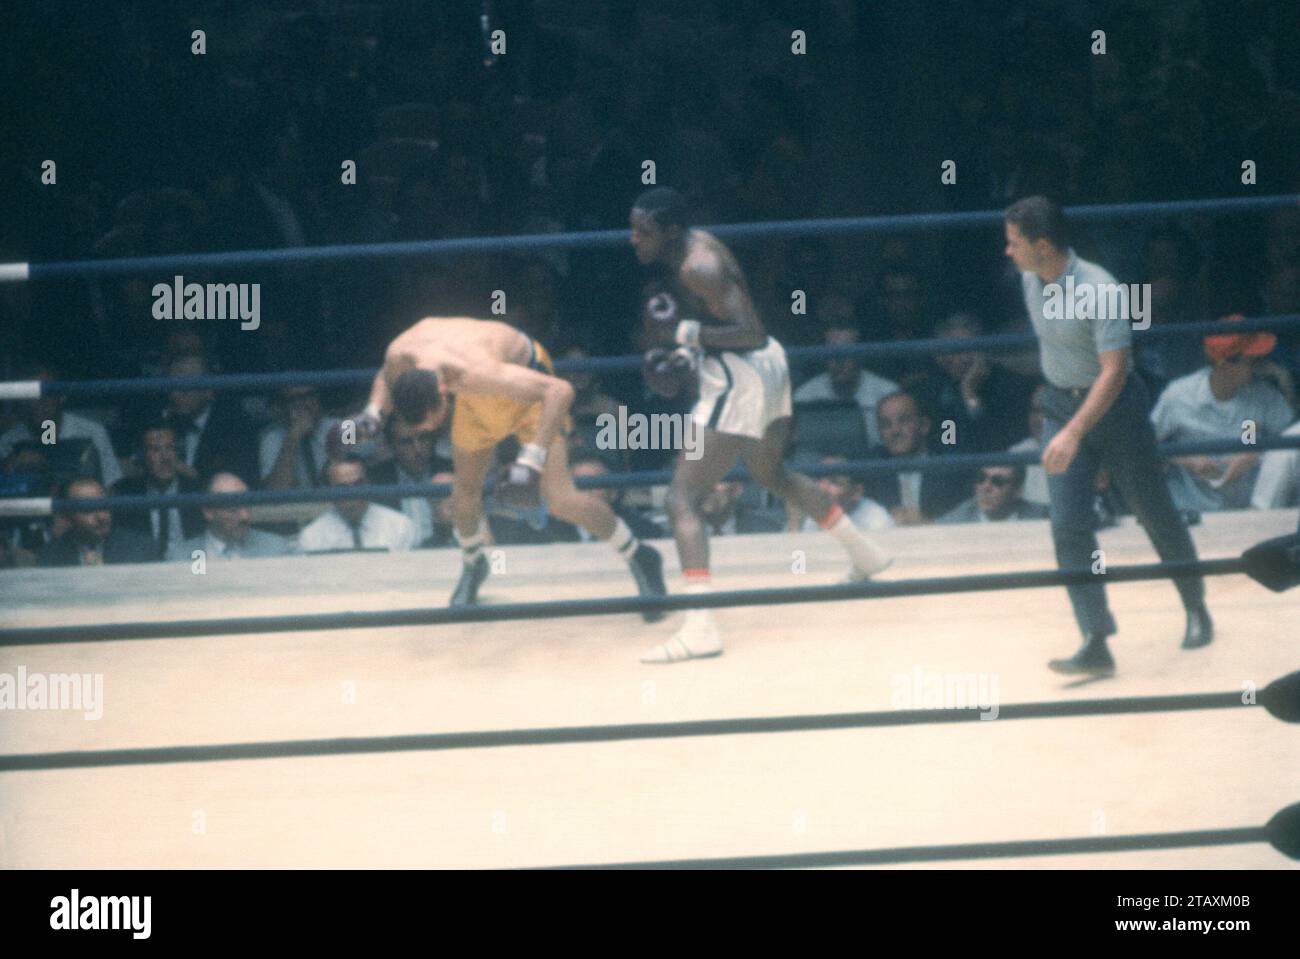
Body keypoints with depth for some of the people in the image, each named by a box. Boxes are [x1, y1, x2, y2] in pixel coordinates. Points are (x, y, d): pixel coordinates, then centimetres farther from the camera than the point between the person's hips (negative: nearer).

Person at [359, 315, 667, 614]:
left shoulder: (475, 373, -47)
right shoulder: (399, 356, -29)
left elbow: (560, 390, -49)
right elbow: (386, 379, 0)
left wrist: (534, 458, -56)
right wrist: (373, 410, -21)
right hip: (476, 398, 6)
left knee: (560, 500, -12)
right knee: (466, 488, 14)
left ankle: (639, 559, 10)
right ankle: (472, 566, 45)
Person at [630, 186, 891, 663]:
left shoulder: (697, 268, -22)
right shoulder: (696, 242, 7)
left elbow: (749, 334, -25)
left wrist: (686, 333, -23)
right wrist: (687, 351, 7)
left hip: (740, 379, -11)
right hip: (768, 363, 11)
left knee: (682, 500, -14)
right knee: (773, 474, 34)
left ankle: (700, 627, -27)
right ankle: (865, 555, 51)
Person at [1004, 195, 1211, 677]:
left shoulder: (1098, 289, -27)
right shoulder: (1030, 279, -5)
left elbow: (1114, 370, -30)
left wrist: (1074, 433, -39)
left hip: (1115, 403, -5)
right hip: (1061, 403, 5)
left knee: (1156, 514, 9)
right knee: (1068, 526, -8)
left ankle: (1197, 609, 33)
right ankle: (1096, 644, -10)